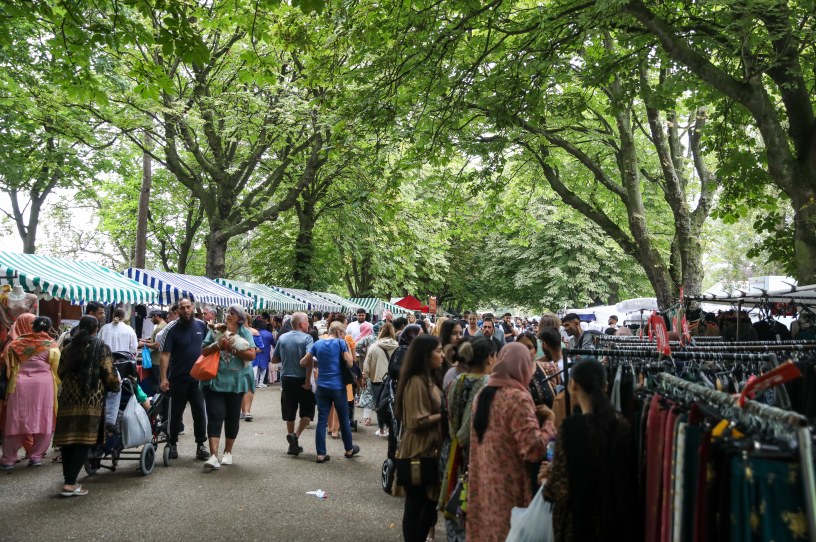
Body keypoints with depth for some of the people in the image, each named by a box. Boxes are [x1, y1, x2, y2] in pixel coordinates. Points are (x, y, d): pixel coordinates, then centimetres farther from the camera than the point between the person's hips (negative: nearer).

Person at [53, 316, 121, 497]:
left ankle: (68, 480, 16)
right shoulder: (101, 347, -1)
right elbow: (109, 374, -5)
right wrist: (116, 386, 14)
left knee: (67, 438, 10)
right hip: (91, 399, -5)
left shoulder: (69, 348, 13)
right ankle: (69, 484, -5)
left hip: (69, 397, 5)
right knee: (83, 440, -2)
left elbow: (61, 373, 20)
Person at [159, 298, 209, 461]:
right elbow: (165, 355, -13)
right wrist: (163, 378, -20)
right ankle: (172, 444, 23)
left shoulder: (201, 326, 3)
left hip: (198, 377, 2)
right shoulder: (172, 330, -8)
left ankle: (200, 445, 10)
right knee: (175, 413, 8)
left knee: (200, 412, 1)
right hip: (178, 378, -2)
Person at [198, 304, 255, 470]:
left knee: (232, 417, 10)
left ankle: (228, 452, 26)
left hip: (236, 382, 0)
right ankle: (213, 456, -12)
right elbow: (203, 351, 0)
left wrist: (233, 349, -16)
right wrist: (218, 345, -15)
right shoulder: (216, 330, 5)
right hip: (214, 381, 0)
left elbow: (251, 355, -9)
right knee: (215, 416, -8)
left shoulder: (245, 333, 1)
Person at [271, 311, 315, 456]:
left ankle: (293, 445, 21)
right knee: (307, 411, 10)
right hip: (301, 380, -5)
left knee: (290, 412, 14)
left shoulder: (282, 338, 5)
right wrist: (308, 380, -19)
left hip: (286, 379, 5)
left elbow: (274, 359, 11)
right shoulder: (307, 338, -11)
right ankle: (296, 435, -9)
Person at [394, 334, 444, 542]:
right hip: (419, 451, -9)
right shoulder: (416, 382, -20)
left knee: (429, 501, 16)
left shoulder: (427, 379, 12)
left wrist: (445, 412, 2)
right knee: (416, 503, 5)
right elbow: (417, 421, -23)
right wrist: (444, 415, -17)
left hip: (430, 449, 9)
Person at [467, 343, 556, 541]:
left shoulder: (483, 394, 6)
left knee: (486, 526, 16)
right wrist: (551, 420, -10)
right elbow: (535, 449, -24)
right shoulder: (518, 398, -19)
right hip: (510, 488, -8)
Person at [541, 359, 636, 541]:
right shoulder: (621, 423, -2)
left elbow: (559, 490, -20)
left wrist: (546, 480, 4)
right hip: (617, 518, 6)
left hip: (580, 523, -5)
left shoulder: (572, 426, -20)